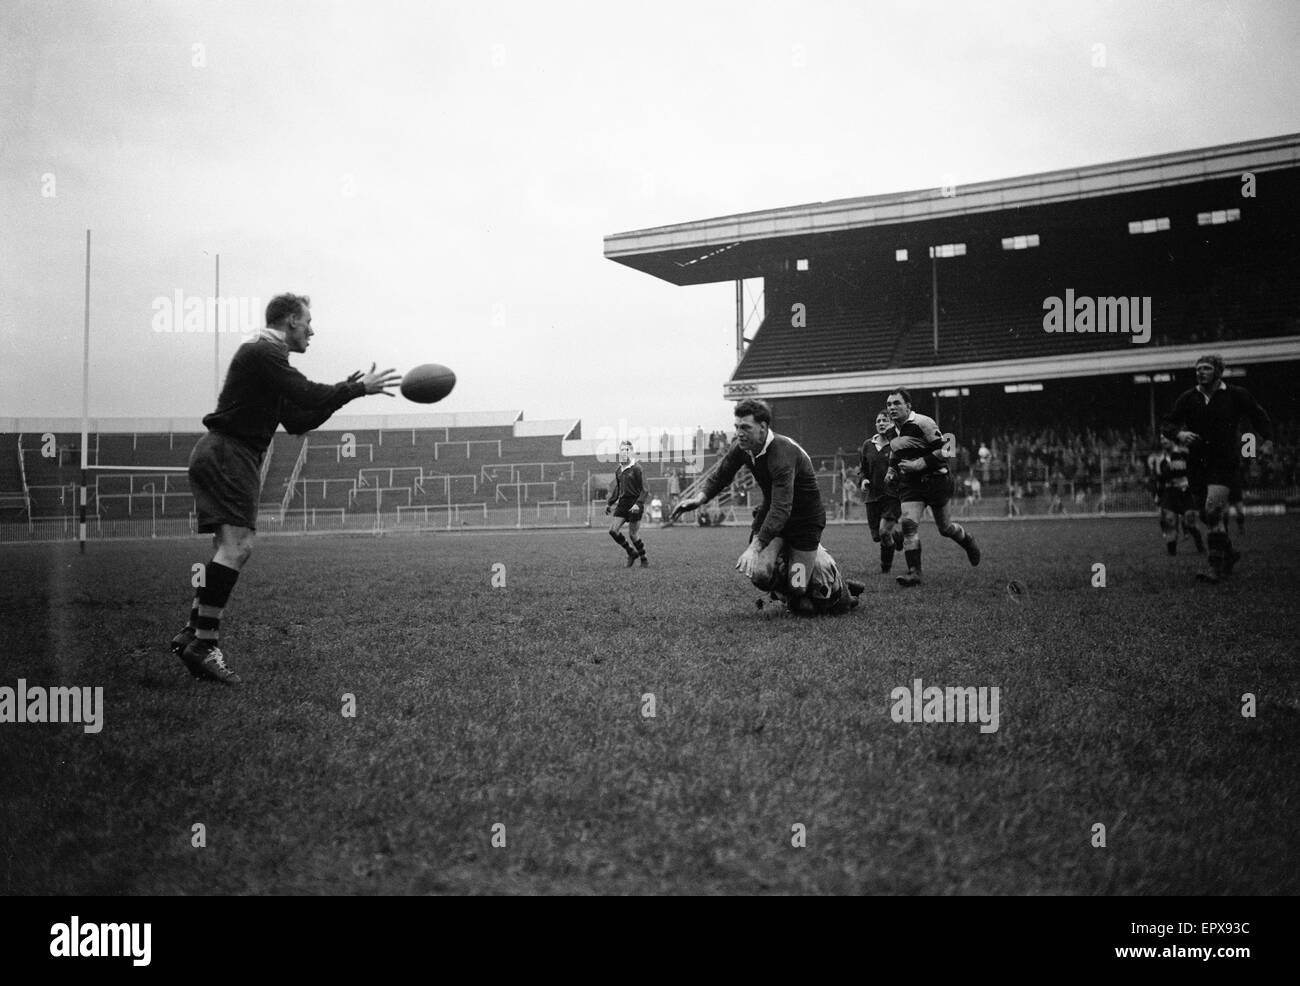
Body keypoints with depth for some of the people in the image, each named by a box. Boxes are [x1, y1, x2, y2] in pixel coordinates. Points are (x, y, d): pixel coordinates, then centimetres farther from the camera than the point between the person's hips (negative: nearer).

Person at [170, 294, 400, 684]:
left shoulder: (268, 354, 24)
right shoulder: (263, 351, -9)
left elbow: (297, 421, 21)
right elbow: (306, 394, -19)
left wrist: (346, 391, 14)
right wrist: (358, 388, -9)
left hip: (227, 457, 11)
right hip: (227, 453, -11)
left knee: (230, 549, 11)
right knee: (237, 545, -19)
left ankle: (191, 634, 15)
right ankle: (203, 643, -21)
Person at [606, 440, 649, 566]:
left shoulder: (636, 468, -9)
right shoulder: (618, 470, 11)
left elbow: (645, 489, -12)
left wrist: (638, 504, -23)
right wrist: (609, 503, 15)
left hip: (634, 503, -6)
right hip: (622, 502, 6)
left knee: (632, 534, -4)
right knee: (613, 530, -4)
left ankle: (644, 560, 15)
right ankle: (631, 552, 15)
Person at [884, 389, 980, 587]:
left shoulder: (923, 423, -16)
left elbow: (944, 449, -19)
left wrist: (918, 464, -24)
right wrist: (892, 470, 10)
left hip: (934, 480, -5)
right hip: (909, 485, 6)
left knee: (944, 527, 7)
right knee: (909, 523, -14)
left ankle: (968, 541, 41)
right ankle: (914, 572, -14)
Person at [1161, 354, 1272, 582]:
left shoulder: (1237, 395, 0)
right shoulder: (1188, 398, 4)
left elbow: (1259, 416, 17)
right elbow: (1166, 424, 3)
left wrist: (1267, 440, 5)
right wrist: (1179, 434, -18)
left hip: (1224, 462, -4)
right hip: (1197, 463, 4)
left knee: (1213, 510, -20)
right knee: (1208, 515, 11)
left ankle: (1216, 568, -17)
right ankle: (1229, 553, 35)